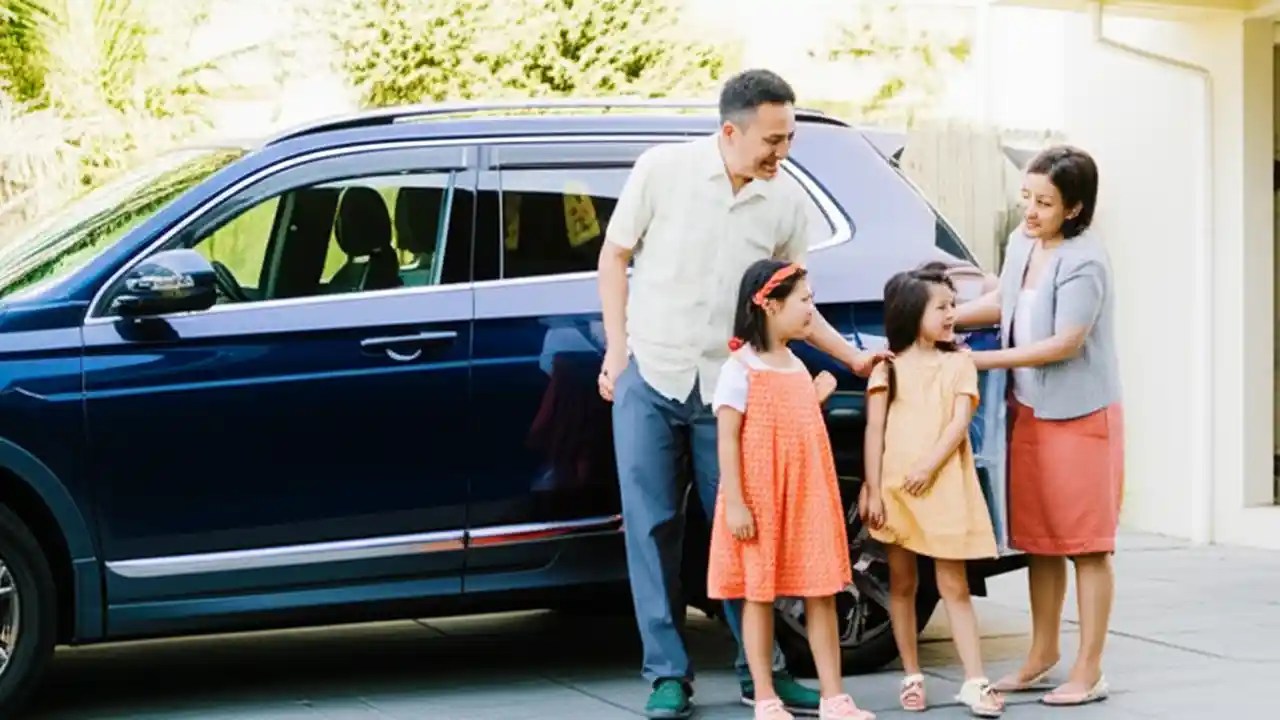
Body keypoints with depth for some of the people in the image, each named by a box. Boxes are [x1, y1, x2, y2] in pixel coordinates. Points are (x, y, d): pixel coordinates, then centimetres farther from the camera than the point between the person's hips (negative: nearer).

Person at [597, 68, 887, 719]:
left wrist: (854, 357, 5)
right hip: (650, 375, -1)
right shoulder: (663, 168, -8)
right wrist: (616, 349, -3)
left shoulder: (786, 199, -2)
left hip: (727, 385, 2)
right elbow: (614, 257, 2)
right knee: (652, 526, 1)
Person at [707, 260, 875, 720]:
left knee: (821, 593, 5)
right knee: (759, 595, 1)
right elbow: (727, 439, -12)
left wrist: (817, 400, 7)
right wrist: (734, 503, -18)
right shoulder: (740, 370, -8)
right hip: (760, 503, -7)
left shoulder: (797, 367, 14)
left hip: (807, 498, 7)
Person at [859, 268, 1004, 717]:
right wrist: (872, 489, -6)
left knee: (954, 586, -1)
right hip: (895, 487, 1)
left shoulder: (959, 364, 7)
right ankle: (912, 677, 17)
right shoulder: (888, 367, 5)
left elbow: (960, 422, -4)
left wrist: (929, 467, -16)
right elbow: (874, 431, 1)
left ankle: (974, 681, -5)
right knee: (902, 583, 8)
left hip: (945, 487, 0)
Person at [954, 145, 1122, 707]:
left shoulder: (1083, 262, -19)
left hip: (1079, 415, -7)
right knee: (1039, 541, 15)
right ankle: (1043, 654, 27)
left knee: (1085, 545, 0)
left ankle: (1088, 671, 7)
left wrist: (983, 360, -17)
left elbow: (1065, 343, -20)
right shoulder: (1021, 243, 5)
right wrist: (947, 316, 5)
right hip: (1029, 410, 7)